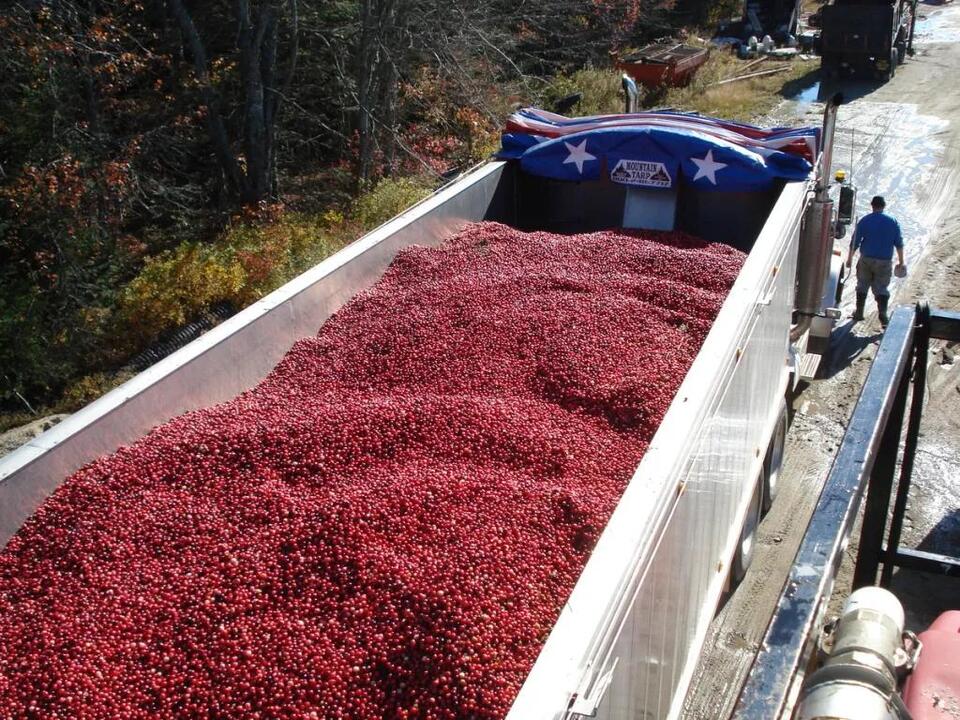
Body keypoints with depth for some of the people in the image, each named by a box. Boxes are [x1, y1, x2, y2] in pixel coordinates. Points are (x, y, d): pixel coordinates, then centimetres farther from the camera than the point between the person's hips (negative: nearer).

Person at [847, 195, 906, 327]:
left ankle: (859, 313, 20)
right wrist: (901, 262, 9)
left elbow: (855, 241, -1)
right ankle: (883, 315, -9)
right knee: (881, 288, 4)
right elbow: (899, 243, 3)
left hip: (866, 259, 0)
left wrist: (850, 258, 8)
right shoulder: (893, 222, 1)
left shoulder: (864, 221, -2)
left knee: (862, 286, 14)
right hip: (884, 261, 0)